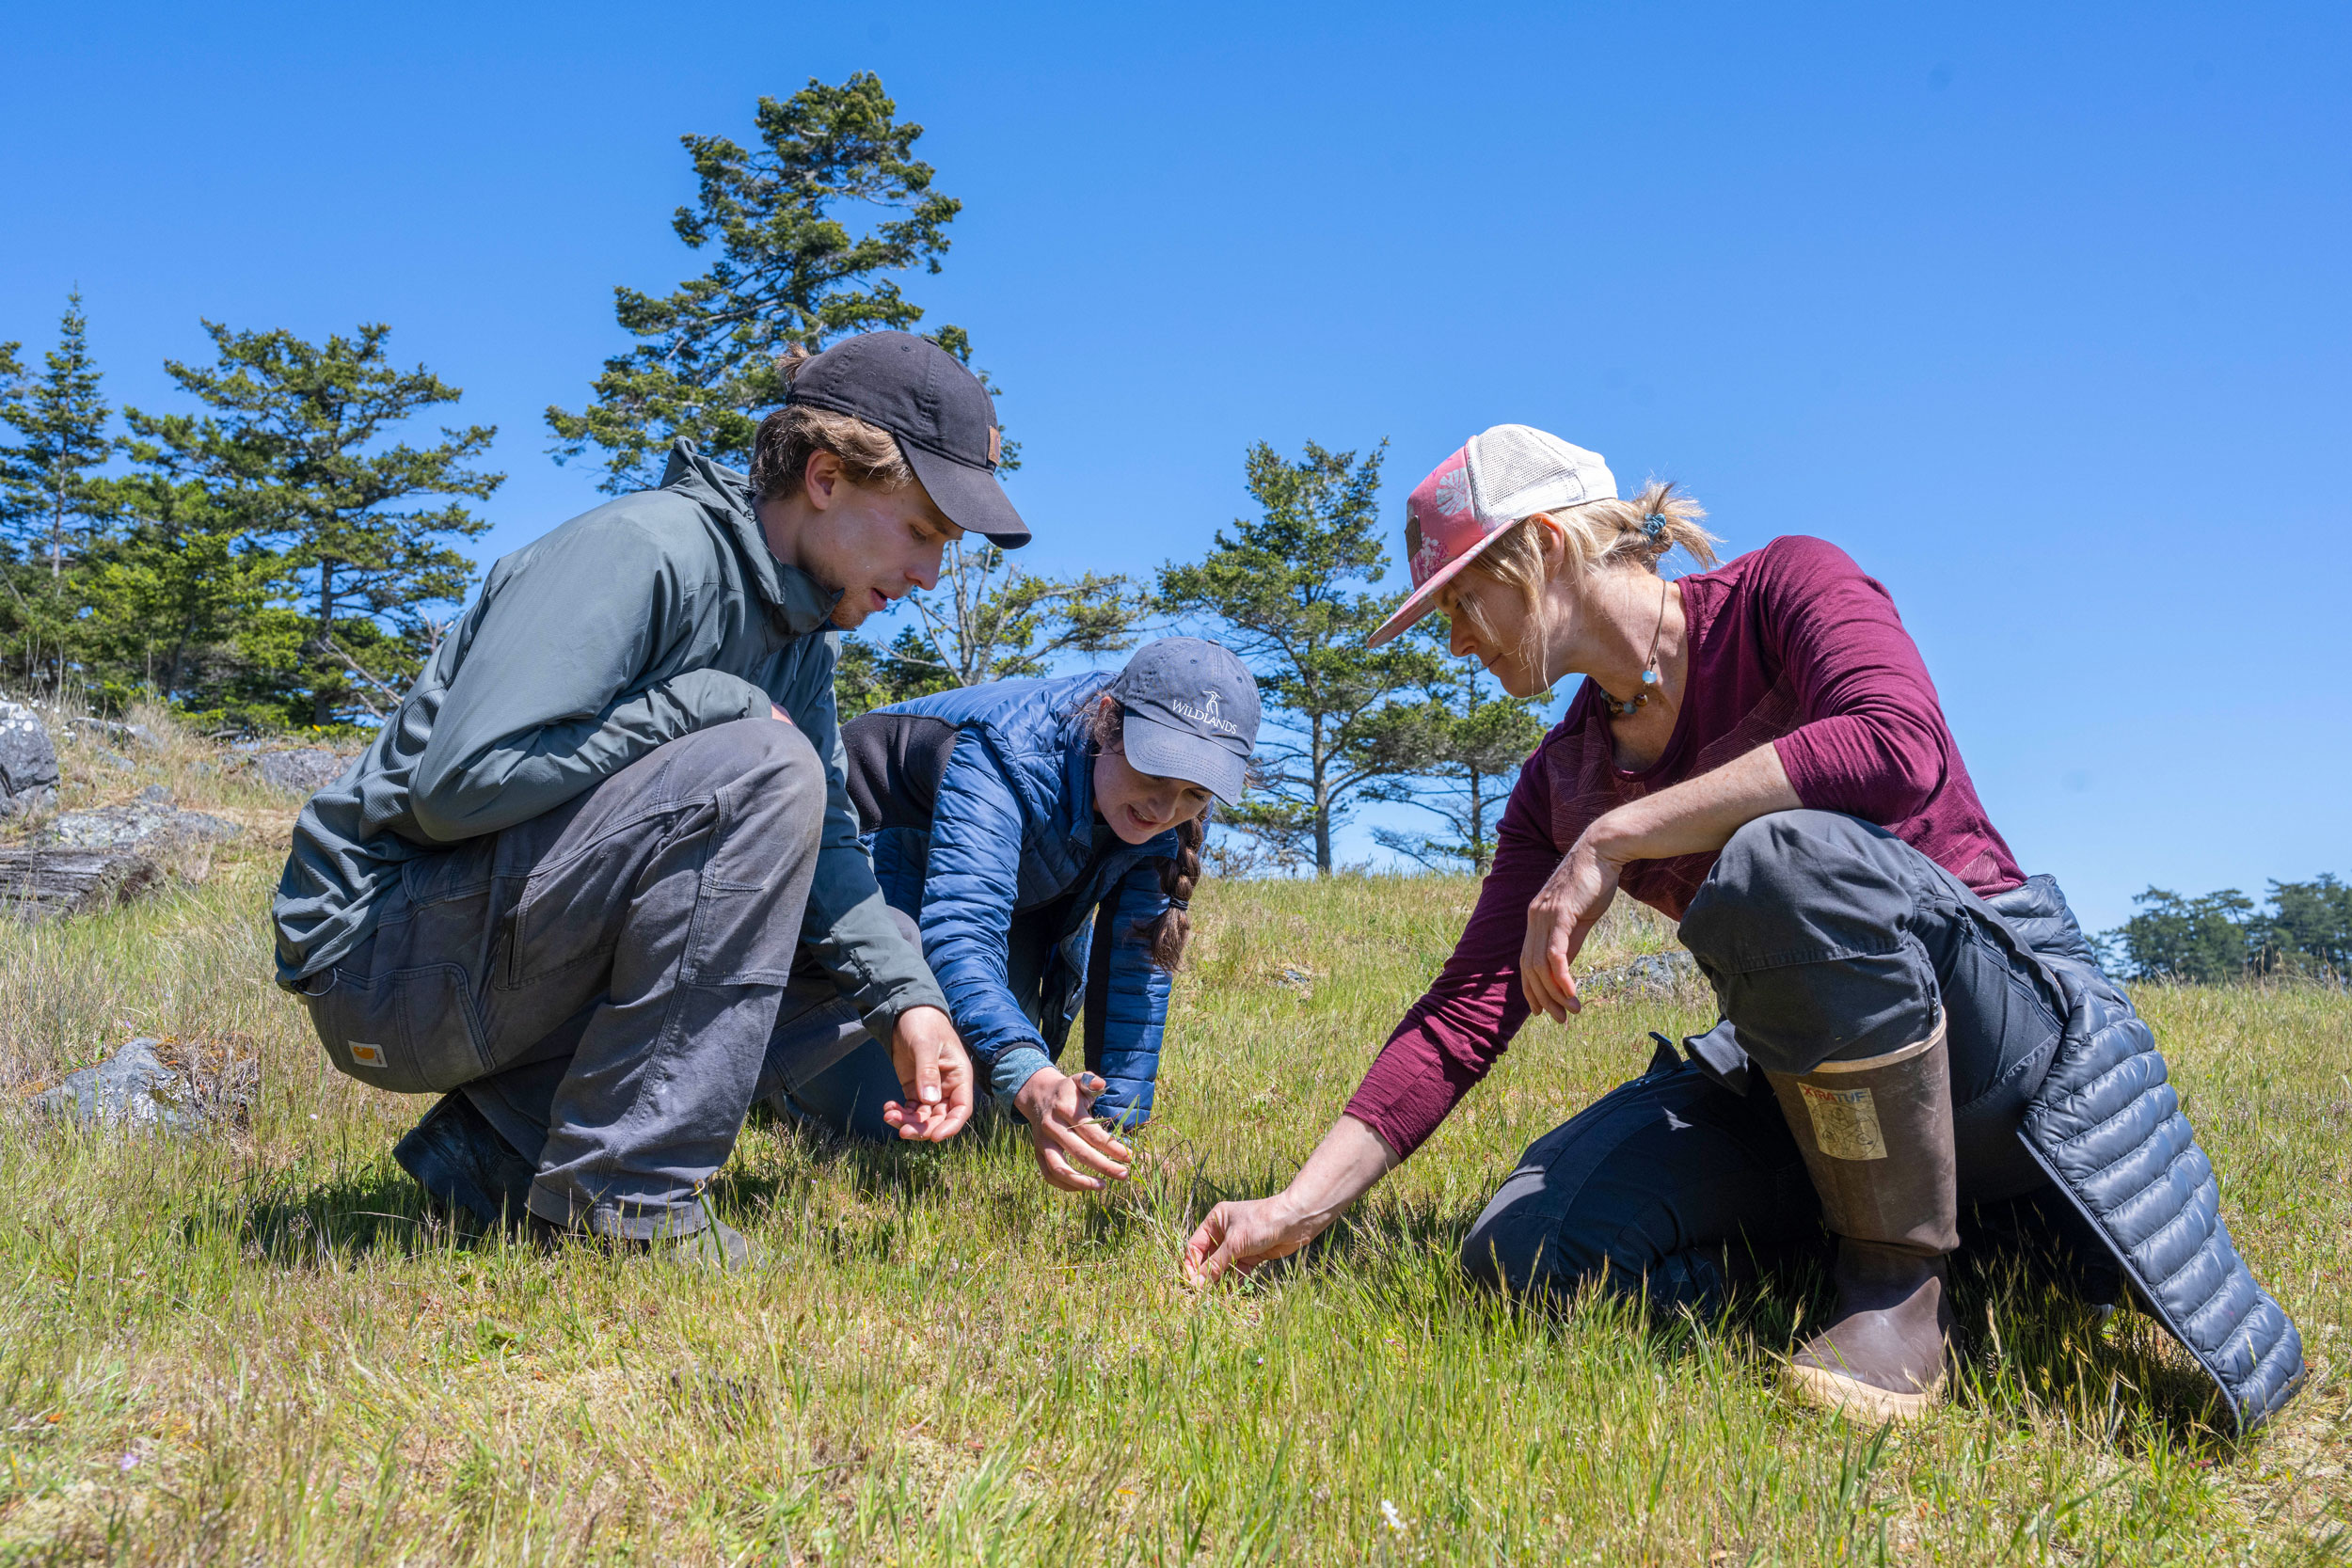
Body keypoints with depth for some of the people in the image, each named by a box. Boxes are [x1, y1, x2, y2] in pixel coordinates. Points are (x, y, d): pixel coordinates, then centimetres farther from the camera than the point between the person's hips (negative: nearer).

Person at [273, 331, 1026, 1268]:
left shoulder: (801, 632, 9)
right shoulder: (644, 550, -19)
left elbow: (825, 840, 4)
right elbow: (460, 782, -28)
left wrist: (908, 1001, -12)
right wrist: (700, 703, -21)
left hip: (508, 954, 9)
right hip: (382, 956, -9)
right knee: (761, 770, -25)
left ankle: (496, 1148, 2)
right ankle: (619, 1198, -20)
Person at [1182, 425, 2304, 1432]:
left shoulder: (1782, 591, -9)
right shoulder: (1564, 781, 7)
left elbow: (1899, 749, -31)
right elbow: (1466, 1013, 4)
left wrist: (1617, 839, -26)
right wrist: (1301, 1206, -3)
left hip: (2007, 1016, -5)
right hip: (1810, 1075, 6)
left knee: (1784, 856, -37)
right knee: (1524, 1250, -16)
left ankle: (1901, 1275, -17)